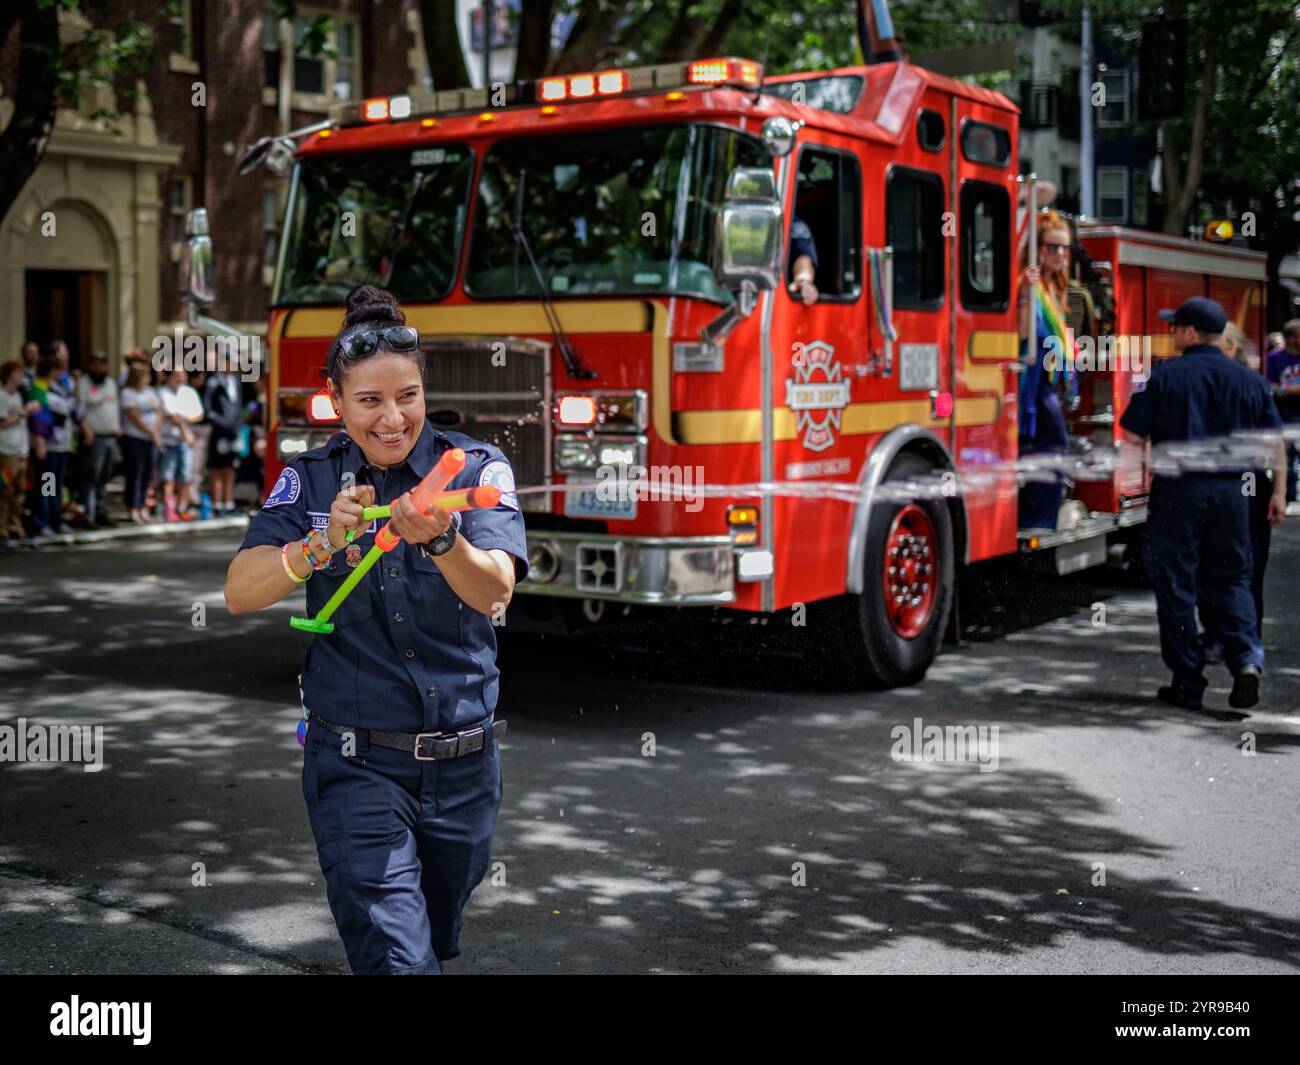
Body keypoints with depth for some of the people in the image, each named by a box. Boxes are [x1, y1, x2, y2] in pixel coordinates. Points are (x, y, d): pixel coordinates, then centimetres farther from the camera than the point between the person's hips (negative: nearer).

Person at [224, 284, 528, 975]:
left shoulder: (476, 468, -5)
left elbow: (494, 592, -21)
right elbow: (239, 593, -13)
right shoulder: (310, 481, -1)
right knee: (396, 958, -13)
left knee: (437, 942, 22)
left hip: (463, 763, 2)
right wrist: (323, 543, -30)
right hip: (356, 765, -1)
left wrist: (440, 539, -41)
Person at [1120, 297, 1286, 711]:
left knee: (1176, 586, 5)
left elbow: (1132, 435, -9)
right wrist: (1278, 493, 14)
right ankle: (1247, 659, -6)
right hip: (1230, 491, 3)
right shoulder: (1249, 380, 6)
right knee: (1232, 579, 15)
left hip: (1177, 490, -3)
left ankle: (1187, 685, 8)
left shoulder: (1164, 375, -5)